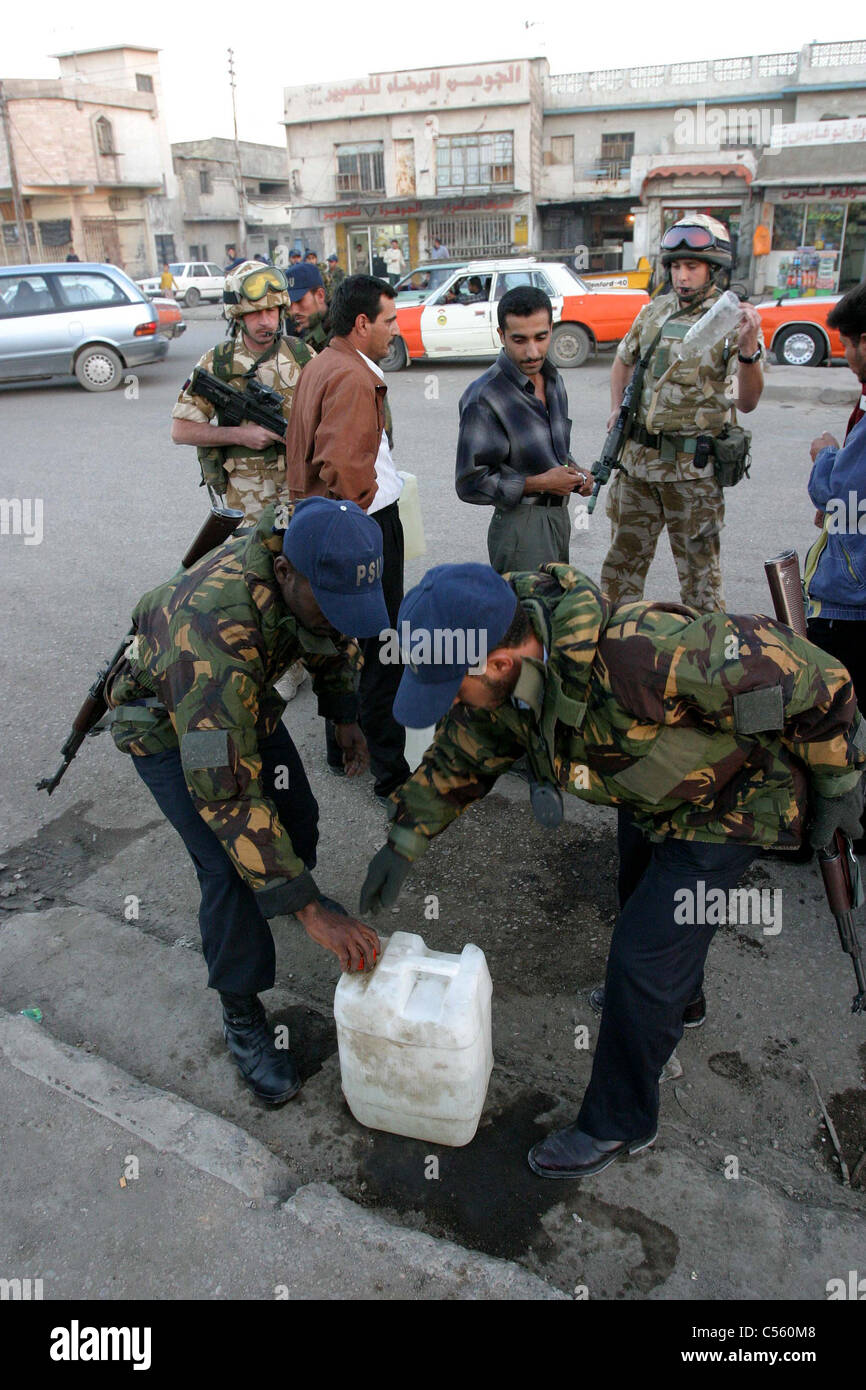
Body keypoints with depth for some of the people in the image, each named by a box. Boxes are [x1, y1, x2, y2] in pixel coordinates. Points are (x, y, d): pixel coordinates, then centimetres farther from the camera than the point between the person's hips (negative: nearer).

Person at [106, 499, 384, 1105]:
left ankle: (299, 887, 44)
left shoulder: (321, 568, -24)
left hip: (246, 695, 6)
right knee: (233, 867, -14)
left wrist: (346, 716, 1)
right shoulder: (214, 629, -46)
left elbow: (336, 639, 3)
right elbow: (225, 789, -45)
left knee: (296, 815, 10)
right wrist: (310, 910, -43)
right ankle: (242, 1016, 7)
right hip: (163, 719, -6)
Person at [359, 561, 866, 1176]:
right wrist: (404, 843, -2)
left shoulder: (641, 655, -46)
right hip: (650, 794, 8)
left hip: (728, 797, -8)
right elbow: (461, 755, -1)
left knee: (644, 956, -8)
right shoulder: (505, 679, -22)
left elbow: (796, 669, -34)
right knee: (642, 901, 29)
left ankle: (618, 1124, 16)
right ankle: (678, 999, 62)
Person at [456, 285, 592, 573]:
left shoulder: (552, 379, 10)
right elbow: (470, 484, -18)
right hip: (521, 526, -8)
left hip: (558, 517, 8)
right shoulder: (484, 397, -17)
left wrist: (573, 475, 3)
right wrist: (539, 483, -19)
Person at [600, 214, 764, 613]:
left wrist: (748, 347, -33)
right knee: (623, 558, 16)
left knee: (699, 570, 6)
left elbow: (747, 403, -18)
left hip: (693, 465, -5)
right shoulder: (655, 311, 7)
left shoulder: (733, 320, -8)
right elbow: (624, 359, 26)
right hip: (638, 458, 5)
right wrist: (617, 409, 12)